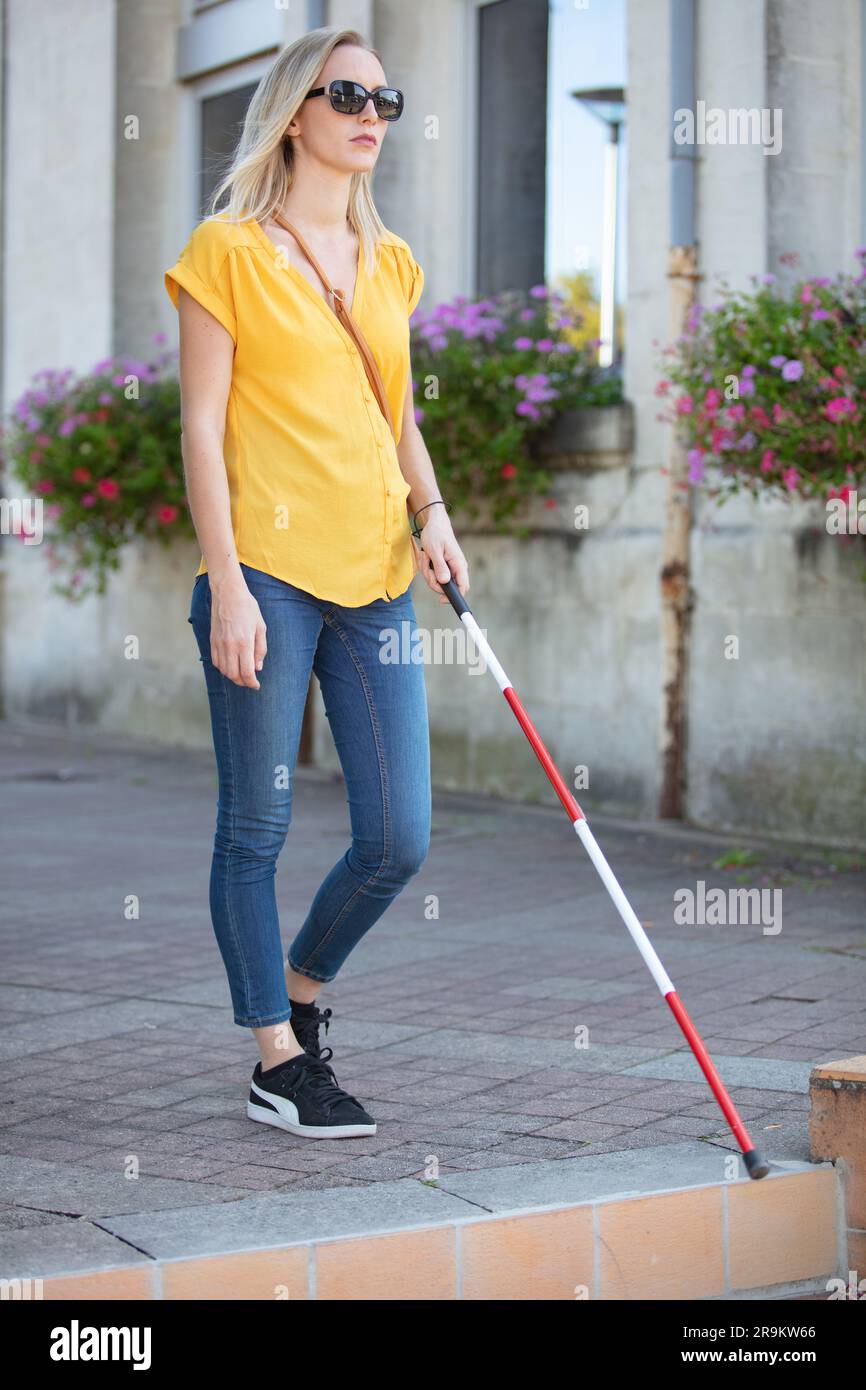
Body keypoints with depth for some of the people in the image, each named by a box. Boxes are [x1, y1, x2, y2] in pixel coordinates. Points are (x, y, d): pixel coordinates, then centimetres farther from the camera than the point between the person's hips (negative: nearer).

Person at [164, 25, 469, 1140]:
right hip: (267, 572, -6)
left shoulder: (390, 264, 16)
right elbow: (202, 429, -6)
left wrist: (433, 517, 4)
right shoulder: (229, 250, -2)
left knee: (400, 839, 3)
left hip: (375, 578, 6)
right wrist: (228, 583, -13)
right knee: (257, 827, 2)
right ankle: (279, 1063, 14)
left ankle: (295, 993, 28)